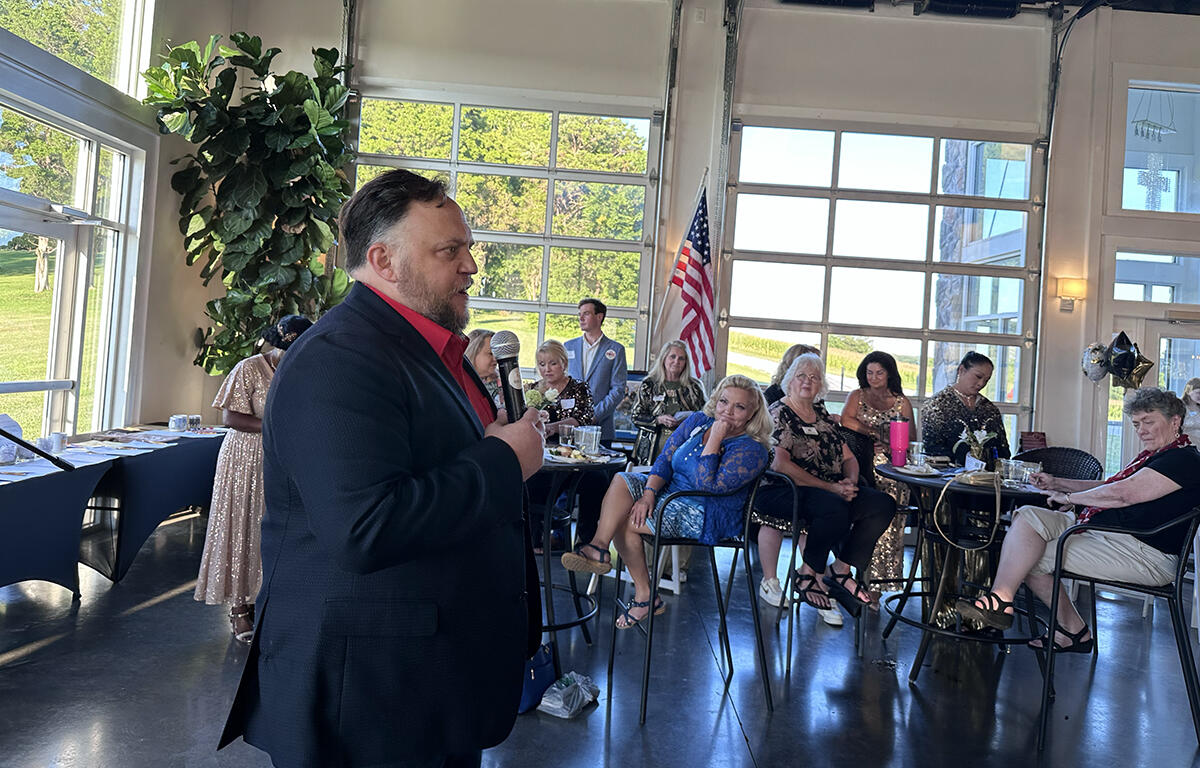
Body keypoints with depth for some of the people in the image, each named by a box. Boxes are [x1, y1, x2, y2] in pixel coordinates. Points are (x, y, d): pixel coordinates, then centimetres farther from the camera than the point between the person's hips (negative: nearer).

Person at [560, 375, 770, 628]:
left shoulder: (751, 450, -13)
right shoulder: (698, 421, 6)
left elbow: (706, 485, -24)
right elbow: (665, 459, 2)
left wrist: (715, 439, -23)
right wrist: (649, 492, -14)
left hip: (709, 517, -7)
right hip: (670, 491, 7)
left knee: (624, 520, -19)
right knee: (623, 480, -16)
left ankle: (645, 596, -6)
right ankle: (599, 547, -24)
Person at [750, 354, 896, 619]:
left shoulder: (824, 420, 21)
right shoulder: (779, 413, -3)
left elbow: (849, 458, 23)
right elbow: (780, 464, -15)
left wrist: (850, 481, -2)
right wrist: (831, 488, -16)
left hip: (834, 493, 8)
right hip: (784, 491, -7)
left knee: (883, 504, -13)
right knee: (835, 508, -35)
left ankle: (841, 570, -4)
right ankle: (807, 574, -13)